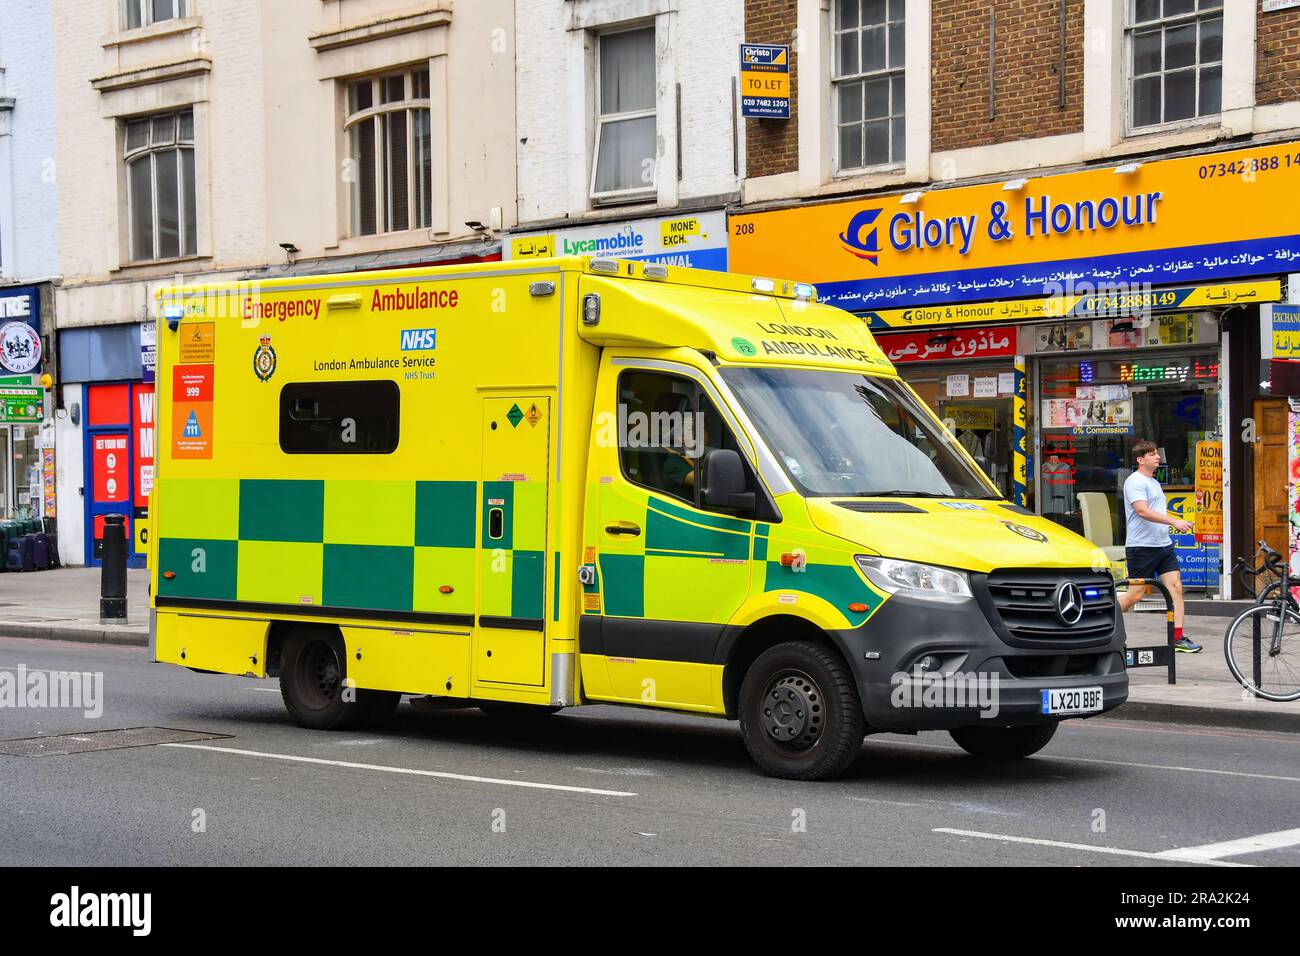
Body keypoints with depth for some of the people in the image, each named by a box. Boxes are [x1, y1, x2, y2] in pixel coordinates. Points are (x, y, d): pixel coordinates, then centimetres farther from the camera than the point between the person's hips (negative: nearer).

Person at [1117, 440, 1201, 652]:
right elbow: (1142, 511, -25)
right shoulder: (1135, 481, -11)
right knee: (1136, 594, -4)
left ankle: (1178, 638, -3)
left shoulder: (1153, 482, 19)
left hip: (1163, 545, 8)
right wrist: (1174, 521, -31)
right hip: (1141, 547, -8)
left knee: (1175, 587, -3)